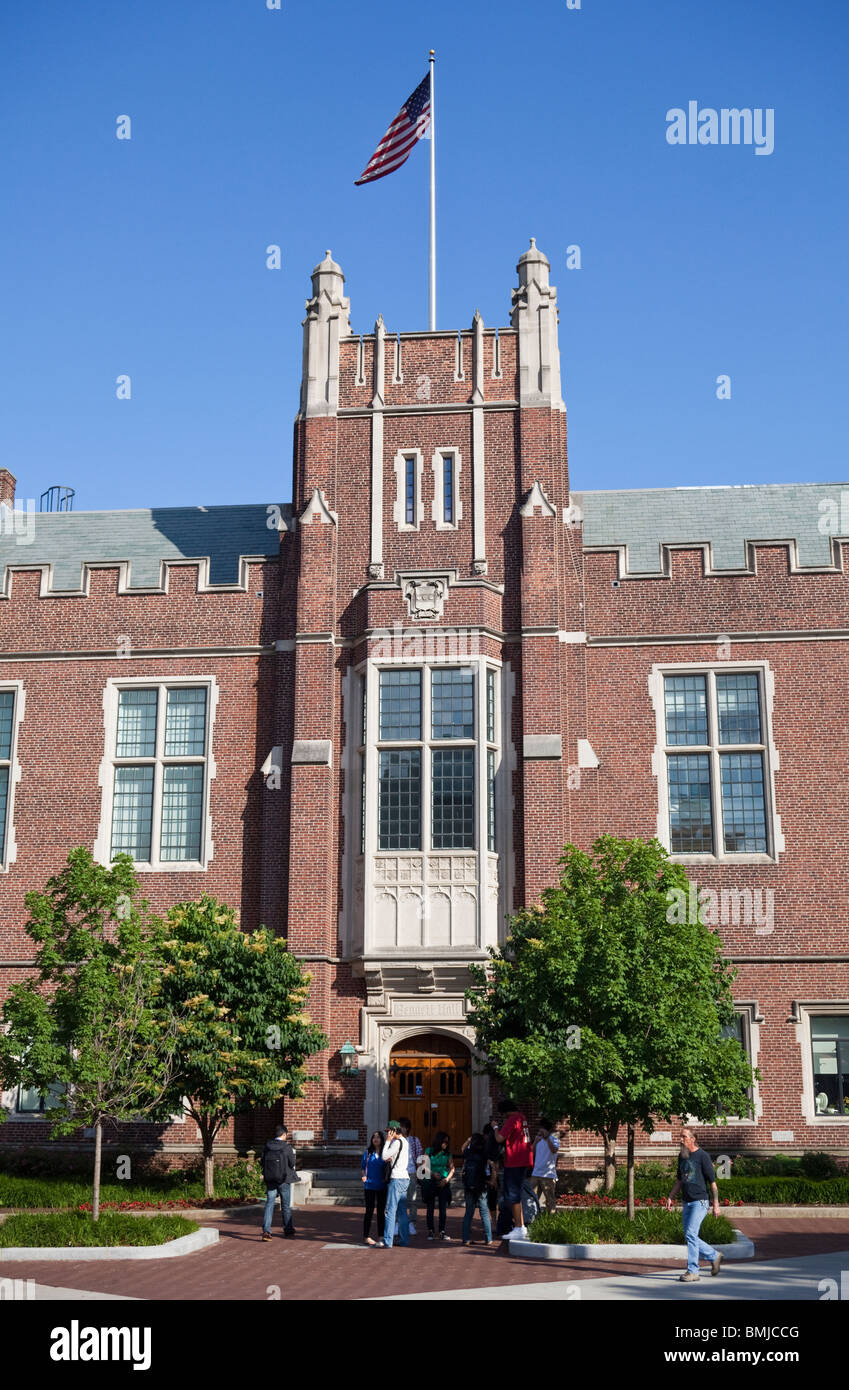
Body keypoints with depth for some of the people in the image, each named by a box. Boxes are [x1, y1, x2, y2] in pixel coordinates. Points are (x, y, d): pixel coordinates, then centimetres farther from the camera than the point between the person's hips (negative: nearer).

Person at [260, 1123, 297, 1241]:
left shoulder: (267, 1146, -1)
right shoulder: (287, 1147, -13)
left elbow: (262, 1162, 2)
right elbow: (292, 1164, -7)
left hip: (270, 1179, 3)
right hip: (284, 1179, -3)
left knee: (269, 1204, 2)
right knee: (286, 1205, 13)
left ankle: (266, 1230, -12)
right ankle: (288, 1229, 27)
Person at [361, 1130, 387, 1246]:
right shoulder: (368, 1153, 2)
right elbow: (364, 1168, 6)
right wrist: (364, 1177, -9)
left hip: (382, 1185, 2)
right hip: (370, 1185, -2)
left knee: (381, 1211, 6)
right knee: (369, 1211, 0)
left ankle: (381, 1236, 15)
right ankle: (366, 1236, 6)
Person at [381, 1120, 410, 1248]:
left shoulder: (397, 1142, -13)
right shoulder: (404, 1141, 18)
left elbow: (384, 1156, -14)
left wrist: (388, 1141, -8)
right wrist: (389, 1159, 4)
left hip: (397, 1179, -10)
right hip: (404, 1178, 10)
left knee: (390, 1211, -10)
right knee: (402, 1211, 12)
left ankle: (387, 1242, -12)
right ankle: (404, 1239, 15)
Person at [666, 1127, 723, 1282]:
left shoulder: (702, 1156, -9)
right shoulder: (682, 1157, 12)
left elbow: (713, 1181, -7)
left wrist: (716, 1204, -9)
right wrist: (670, 1198, 15)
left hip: (699, 1201, -7)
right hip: (686, 1203, 7)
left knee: (691, 1234, -15)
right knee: (690, 1236, 7)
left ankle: (692, 1271, -8)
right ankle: (714, 1256, 27)